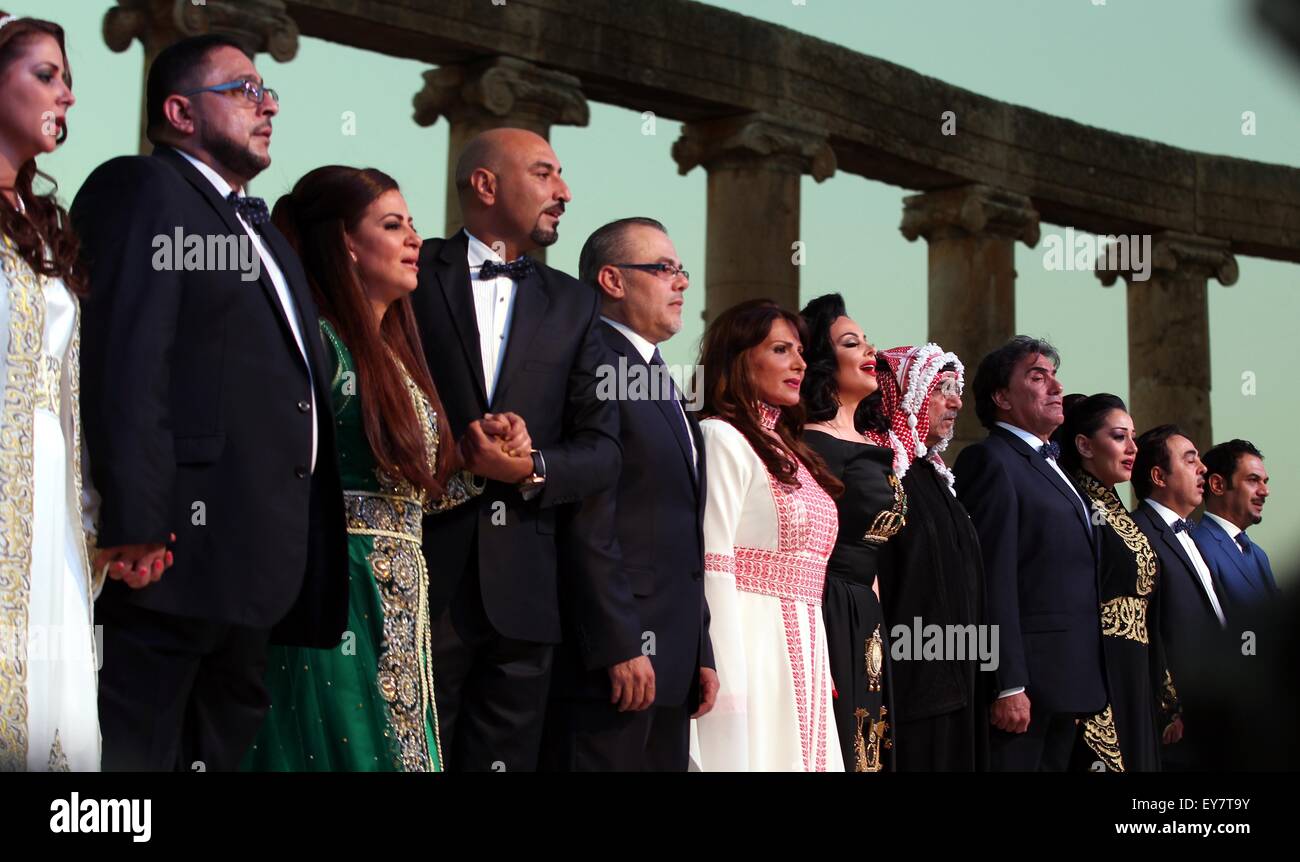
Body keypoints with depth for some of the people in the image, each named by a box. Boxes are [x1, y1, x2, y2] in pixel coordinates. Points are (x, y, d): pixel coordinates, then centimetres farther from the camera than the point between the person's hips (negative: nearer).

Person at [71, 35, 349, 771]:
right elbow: (127, 366, -17)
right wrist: (137, 531, -25)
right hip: (180, 548, -9)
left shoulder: (262, 230, 24)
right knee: (137, 748, -6)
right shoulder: (143, 190, -5)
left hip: (256, 565, 9)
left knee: (223, 747, 13)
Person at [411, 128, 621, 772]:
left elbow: (603, 452, 8)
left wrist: (534, 469, -11)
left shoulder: (573, 305, 15)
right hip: (421, 580, -3)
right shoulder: (412, 274, 5)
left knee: (504, 758, 4)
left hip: (520, 591, 3)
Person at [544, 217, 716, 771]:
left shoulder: (659, 380, 21)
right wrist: (619, 646, -20)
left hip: (671, 665, 9)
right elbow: (589, 523, -17)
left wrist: (700, 653, 18)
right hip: (616, 653, -9)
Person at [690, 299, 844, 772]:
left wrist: (821, 671, 12)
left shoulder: (788, 448, 19)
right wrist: (727, 678, -20)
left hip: (802, 654, 8)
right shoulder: (721, 437, -6)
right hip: (752, 644, -8)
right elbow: (712, 567, -15)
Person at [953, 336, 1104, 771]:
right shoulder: (990, 460, -8)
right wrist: (1008, 686, -21)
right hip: (1025, 685, -9)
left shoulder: (1048, 466, 21)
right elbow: (994, 580, -16)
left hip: (1066, 682, 9)